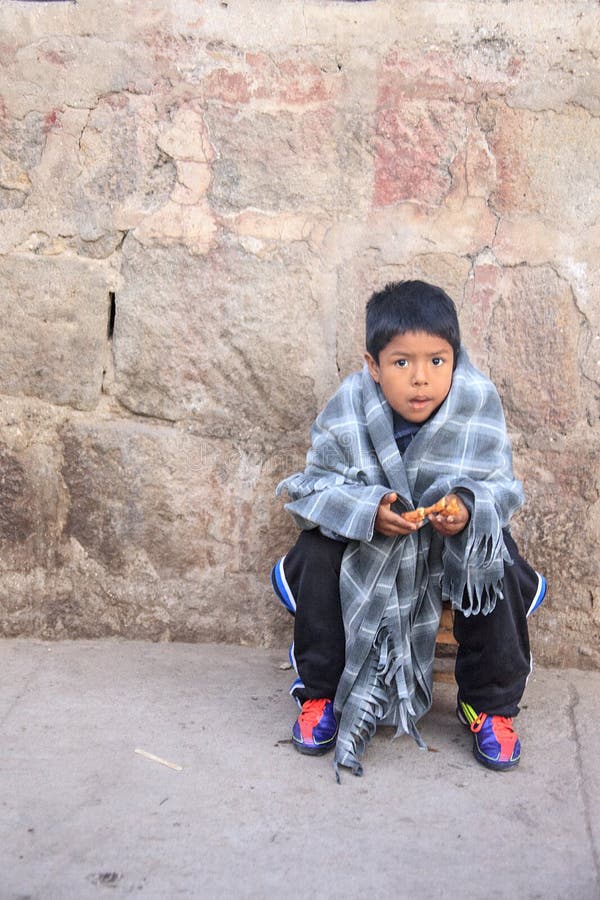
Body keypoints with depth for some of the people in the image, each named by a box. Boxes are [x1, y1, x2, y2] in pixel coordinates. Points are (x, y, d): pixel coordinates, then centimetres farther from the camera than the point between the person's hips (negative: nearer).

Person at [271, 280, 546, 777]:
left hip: (460, 531, 0)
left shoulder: (480, 405, -22)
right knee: (316, 558, -23)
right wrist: (368, 510, -37)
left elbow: (501, 489, -14)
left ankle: (490, 704, -3)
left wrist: (470, 509, -38)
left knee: (496, 567, -26)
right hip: (364, 531, 1)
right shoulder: (348, 410, -21)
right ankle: (320, 691, -2)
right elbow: (316, 488, -16)